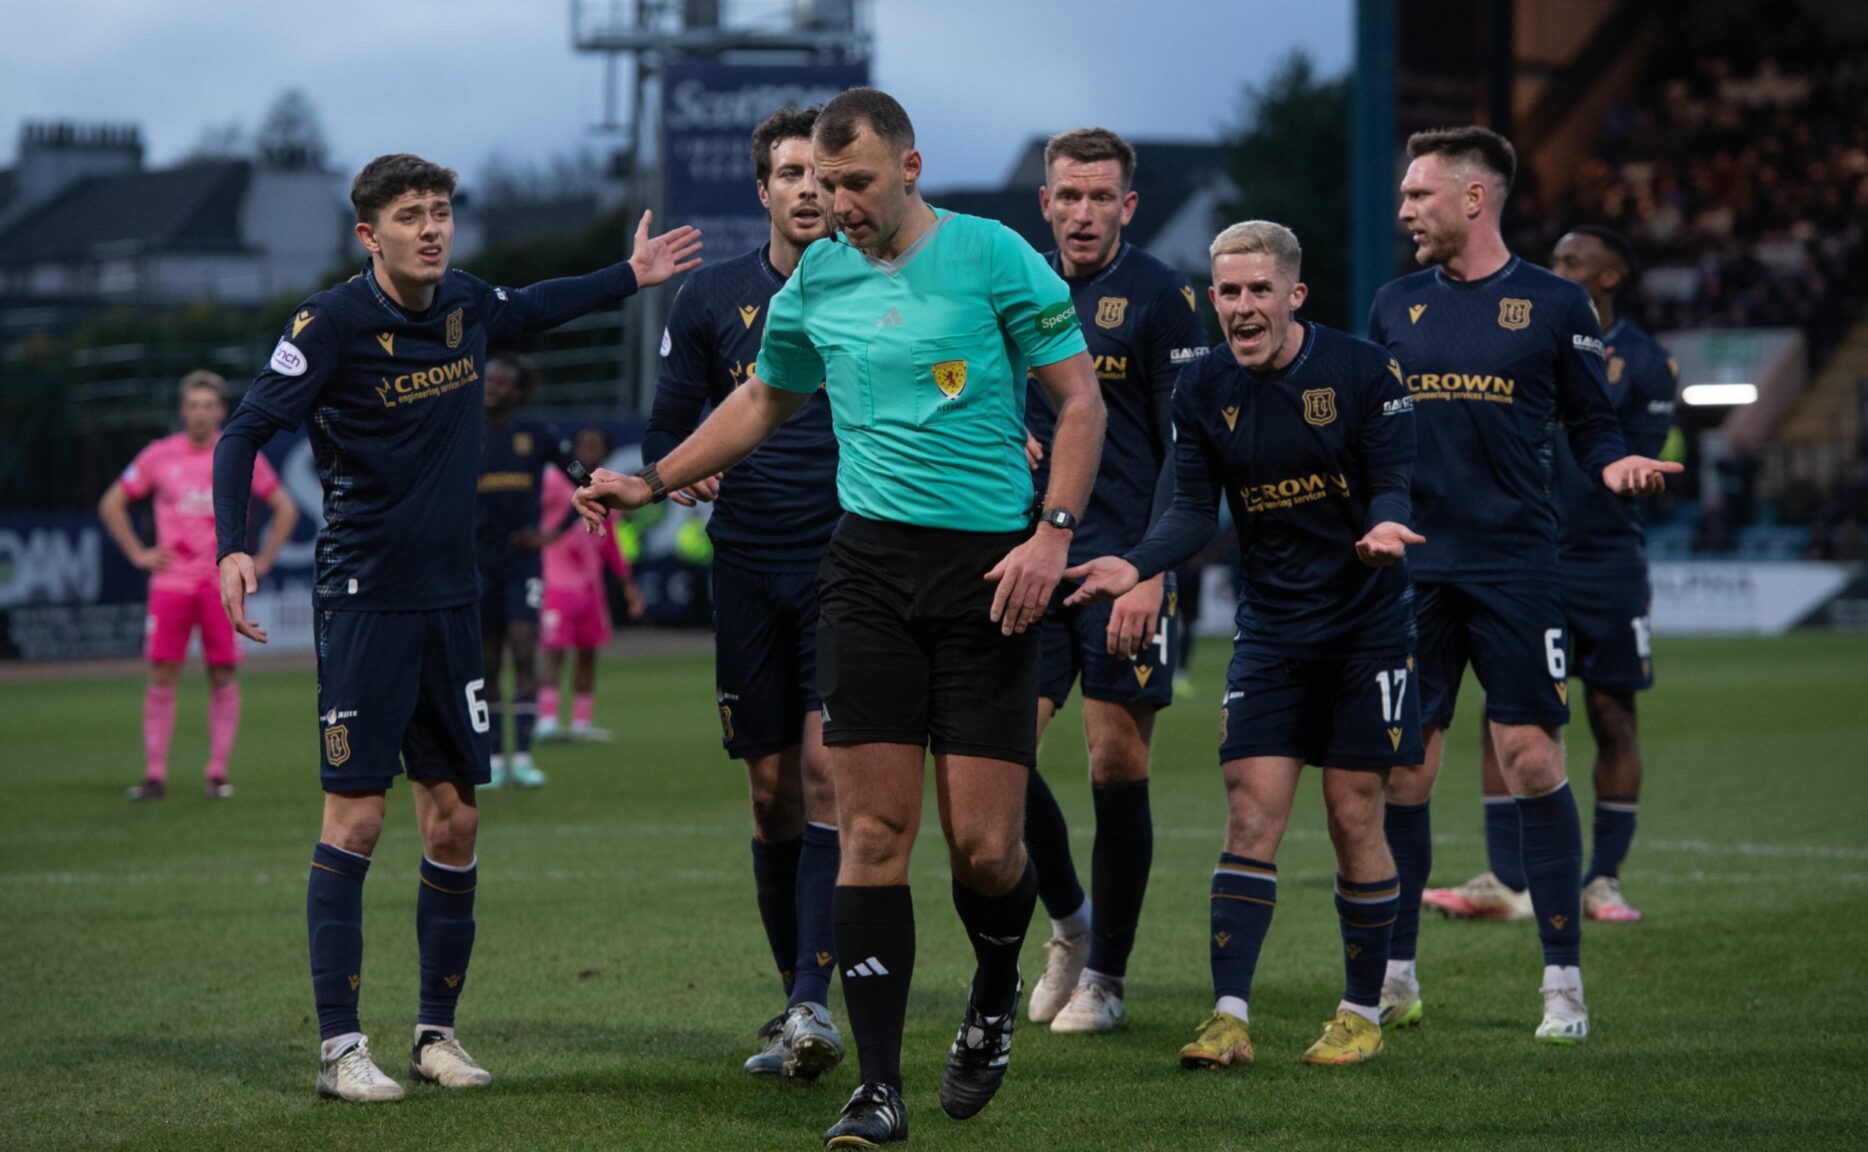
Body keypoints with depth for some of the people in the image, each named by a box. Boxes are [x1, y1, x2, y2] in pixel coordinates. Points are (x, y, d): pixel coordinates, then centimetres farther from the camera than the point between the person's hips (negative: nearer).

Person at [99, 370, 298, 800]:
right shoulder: (159, 456, 5)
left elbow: (285, 508, 12)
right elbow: (111, 504, 14)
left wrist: (261, 562, 4)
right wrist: (139, 554, 5)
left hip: (224, 583, 0)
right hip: (171, 583, 0)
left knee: (224, 676, -2)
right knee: (162, 676, -4)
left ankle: (217, 772, 4)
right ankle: (154, 774, -2)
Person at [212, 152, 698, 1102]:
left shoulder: (466, 304, 7)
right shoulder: (333, 323, -11)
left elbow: (527, 310, 31)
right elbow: (244, 432, -11)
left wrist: (630, 277, 35)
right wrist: (232, 548, -24)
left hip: (451, 601, 6)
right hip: (364, 601, -6)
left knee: (454, 817, 6)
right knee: (355, 815, -8)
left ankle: (437, 1030, 17)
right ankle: (339, 1046, -3)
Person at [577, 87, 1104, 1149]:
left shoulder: (994, 256, -4)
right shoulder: (814, 284, 9)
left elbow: (1080, 399, -2)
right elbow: (765, 401, 27)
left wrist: (1054, 533, -12)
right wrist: (652, 482, 23)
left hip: (988, 565, -3)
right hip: (870, 561, 3)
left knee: (984, 844, -5)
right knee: (874, 829, -5)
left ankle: (995, 999, 28)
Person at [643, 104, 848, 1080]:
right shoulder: (712, 298, 7)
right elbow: (666, 430, 12)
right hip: (749, 568, 3)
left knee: (829, 768, -16)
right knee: (773, 791, 6)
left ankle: (815, 1002, -19)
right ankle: (794, 993, 20)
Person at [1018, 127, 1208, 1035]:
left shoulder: (1159, 297, -4)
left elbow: (1188, 450, -7)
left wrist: (1151, 573, -15)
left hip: (1125, 561, -4)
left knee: (1116, 770, -2)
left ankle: (1105, 977, 11)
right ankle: (1068, 923, 21)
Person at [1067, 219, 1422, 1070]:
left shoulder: (1362, 370, -9)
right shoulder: (1202, 390, 1)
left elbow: (1393, 483, -11)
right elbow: (1194, 512, 1)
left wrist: (1384, 527, -34)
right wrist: (1137, 565, -18)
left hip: (1366, 627, -3)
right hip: (1270, 631, 3)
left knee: (1354, 819, 0)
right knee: (1251, 815, -6)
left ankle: (1363, 1012, 15)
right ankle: (1229, 1015, -7)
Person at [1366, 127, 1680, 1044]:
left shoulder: (1553, 305, 3)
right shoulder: (1396, 306, 13)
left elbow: (1590, 426, 6)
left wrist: (1620, 467, -14)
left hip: (1515, 563, -3)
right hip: (1410, 564, 3)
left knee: (1531, 758, -7)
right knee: (1400, 768, 2)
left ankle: (1563, 981, -1)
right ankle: (1393, 975, 13)